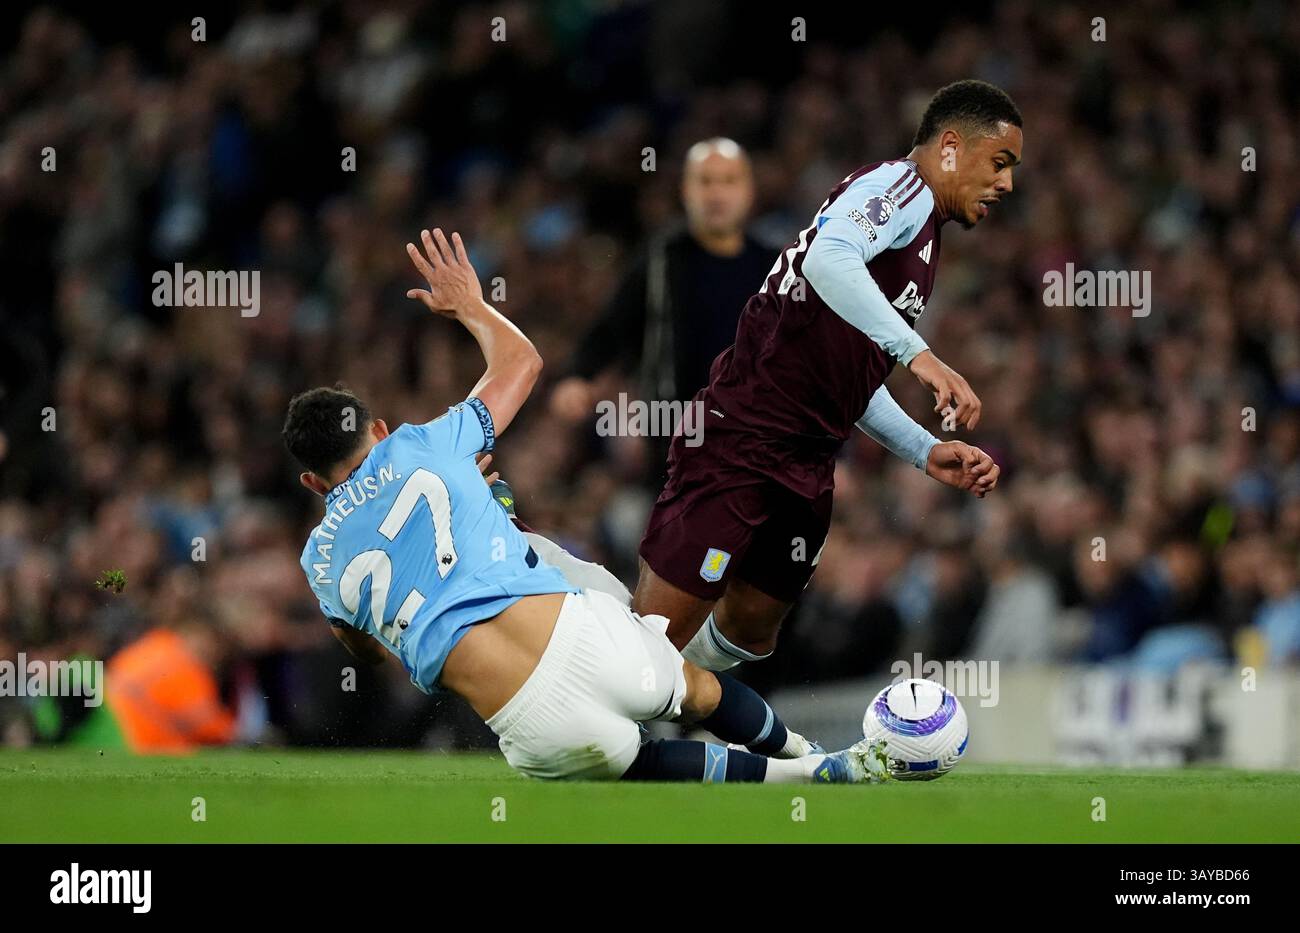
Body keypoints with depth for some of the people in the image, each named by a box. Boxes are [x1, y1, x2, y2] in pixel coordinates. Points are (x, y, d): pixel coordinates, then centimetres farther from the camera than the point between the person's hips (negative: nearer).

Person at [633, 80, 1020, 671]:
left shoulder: (920, 238, 22)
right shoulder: (902, 186, -9)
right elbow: (829, 259, -32)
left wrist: (928, 454, 15)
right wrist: (918, 352, -36)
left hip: (805, 465, 10)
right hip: (742, 440, -10)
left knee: (749, 633, 17)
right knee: (656, 635, -11)